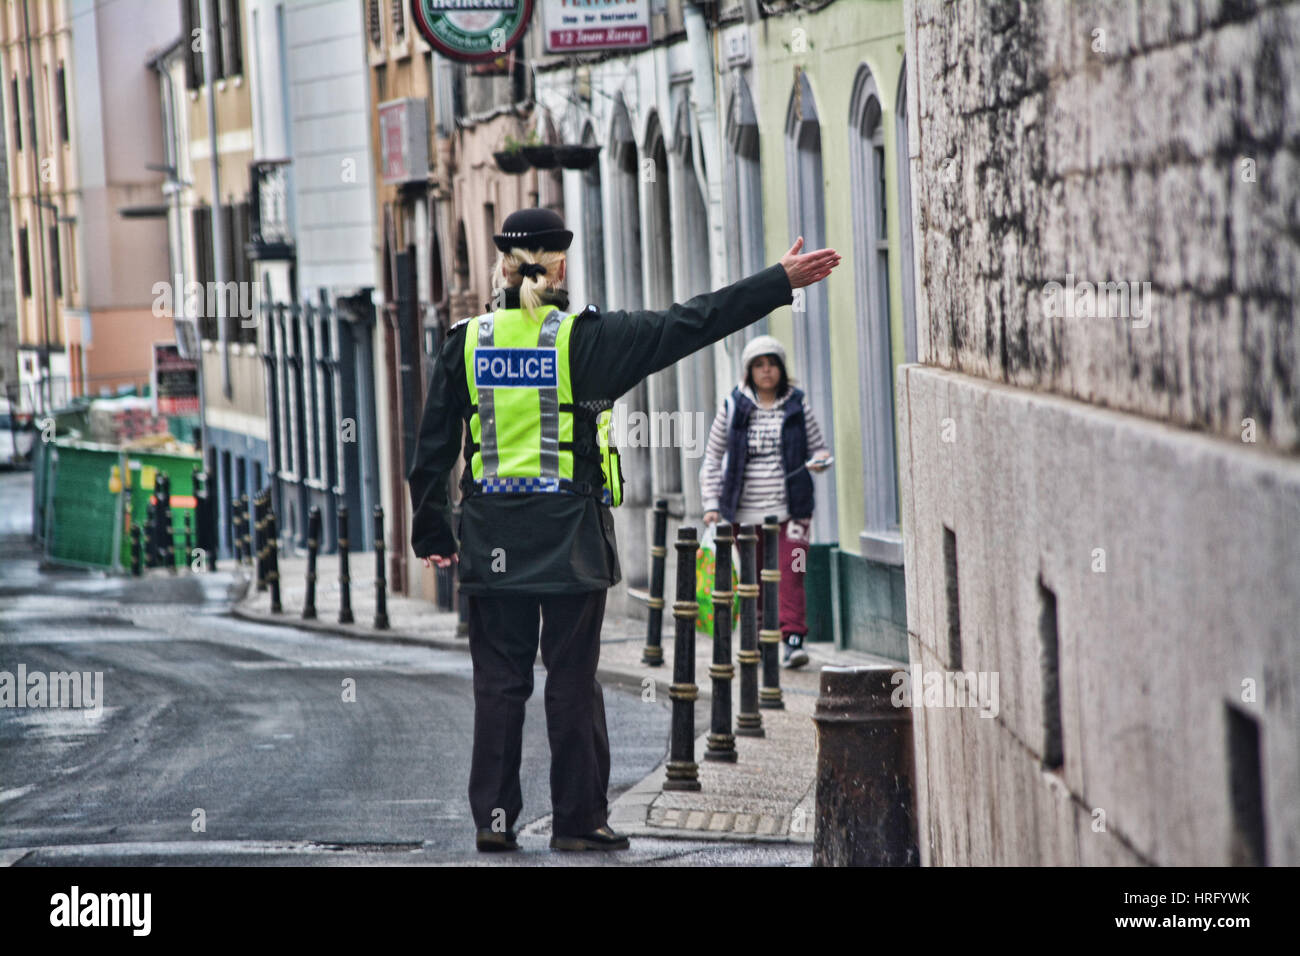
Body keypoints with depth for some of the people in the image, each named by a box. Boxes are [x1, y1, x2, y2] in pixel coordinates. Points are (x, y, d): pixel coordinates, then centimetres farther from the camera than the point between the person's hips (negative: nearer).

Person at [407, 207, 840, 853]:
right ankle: (578, 819, 8)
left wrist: (431, 532, 13)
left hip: (492, 542, 2)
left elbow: (432, 448, 4)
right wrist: (780, 283, -2)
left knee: (498, 679, 7)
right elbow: (687, 326, -6)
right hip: (569, 535, -2)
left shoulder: (466, 343, 1)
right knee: (572, 679, 4)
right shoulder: (585, 339, -7)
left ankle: (493, 818, 7)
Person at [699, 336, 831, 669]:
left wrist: (820, 460, -10)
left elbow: (818, 447, 14)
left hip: (791, 509, -1)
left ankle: (793, 638, -14)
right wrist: (711, 503, 2)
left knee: (790, 573, -12)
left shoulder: (798, 404, 6)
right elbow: (713, 457, 10)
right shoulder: (733, 407, 5)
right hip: (746, 511, 1)